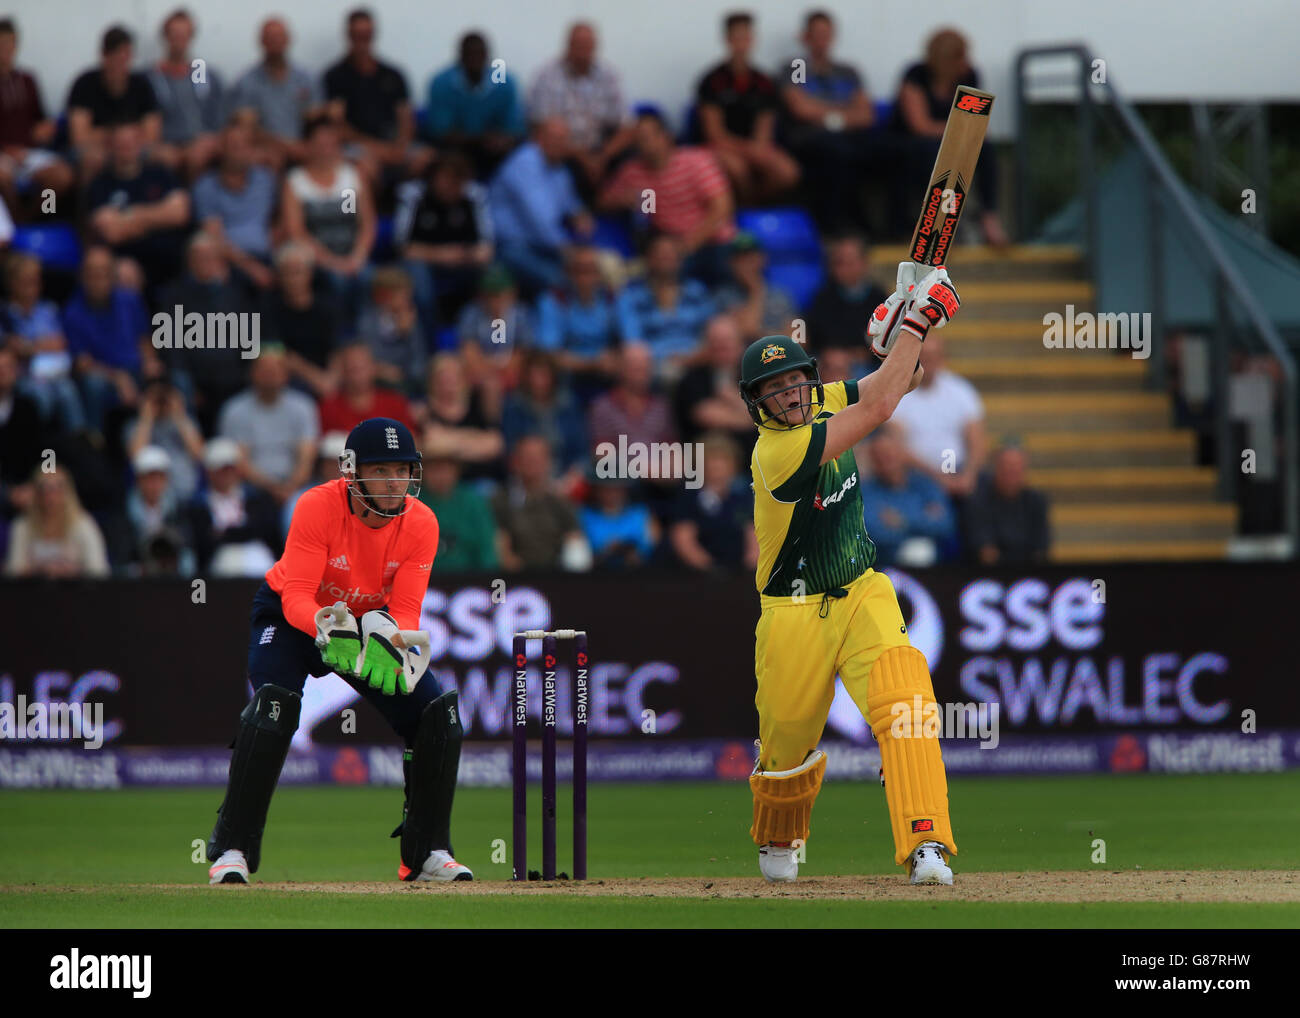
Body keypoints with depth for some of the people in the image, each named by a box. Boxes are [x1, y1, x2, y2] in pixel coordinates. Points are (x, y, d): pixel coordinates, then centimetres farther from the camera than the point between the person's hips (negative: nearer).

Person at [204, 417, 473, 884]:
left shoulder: (420, 524, -19)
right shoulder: (317, 507, -29)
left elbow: (405, 610, -22)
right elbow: (296, 598, -33)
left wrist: (388, 639, -45)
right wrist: (331, 629, -54)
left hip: (371, 621, 4)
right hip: (293, 617, -4)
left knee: (439, 713, -11)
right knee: (274, 702, -31)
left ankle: (428, 852, 4)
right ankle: (231, 849, -24)